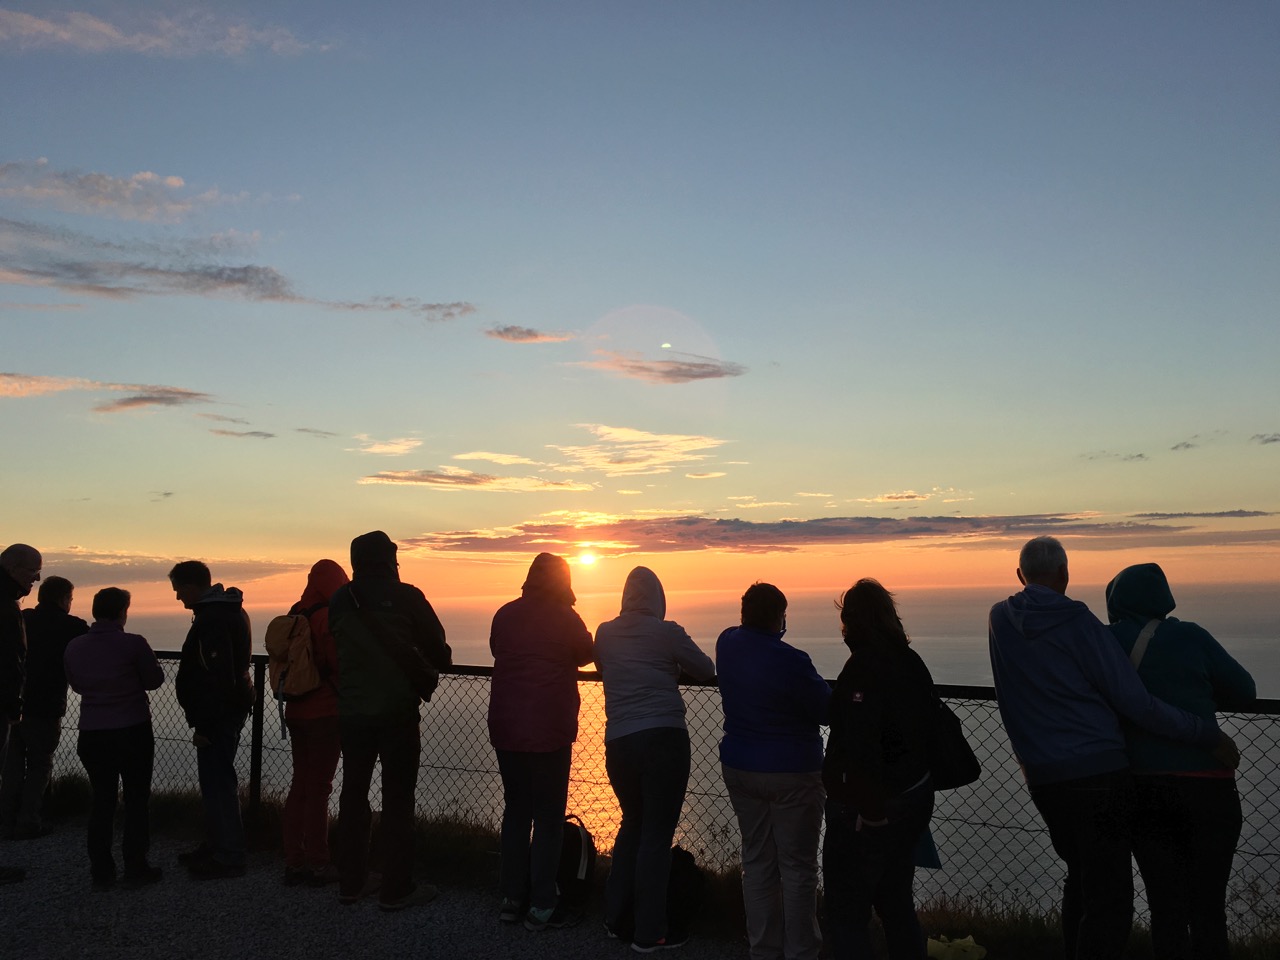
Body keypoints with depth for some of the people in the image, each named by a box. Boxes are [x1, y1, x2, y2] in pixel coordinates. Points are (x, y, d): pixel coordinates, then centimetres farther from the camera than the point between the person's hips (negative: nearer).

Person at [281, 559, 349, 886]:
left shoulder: (294, 614, 7)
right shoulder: (328, 617, -16)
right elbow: (341, 663, -17)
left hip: (295, 711, 7)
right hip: (325, 712, -7)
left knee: (300, 783, 14)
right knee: (319, 787, 1)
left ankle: (293, 862, 20)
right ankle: (318, 864, 10)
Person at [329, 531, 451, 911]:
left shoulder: (339, 600, 0)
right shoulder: (406, 597, -10)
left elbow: (335, 650, 9)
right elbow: (438, 650, -6)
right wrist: (435, 664, 16)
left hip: (351, 713, 4)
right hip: (397, 713, -4)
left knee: (353, 795, 15)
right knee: (397, 800, 3)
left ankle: (350, 883, 22)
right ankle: (396, 889, 6)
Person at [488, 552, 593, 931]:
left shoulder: (505, 614, 2)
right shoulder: (565, 617, -8)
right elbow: (585, 654, 7)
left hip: (506, 728, 5)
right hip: (549, 729, -5)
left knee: (515, 811, 16)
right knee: (549, 817, 5)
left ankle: (512, 898, 22)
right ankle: (541, 906, 8)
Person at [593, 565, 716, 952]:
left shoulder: (605, 633, 5)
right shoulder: (667, 632, -6)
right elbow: (706, 670, 5)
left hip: (618, 743, 5)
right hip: (664, 739, -5)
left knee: (633, 823, 22)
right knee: (657, 833, 4)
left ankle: (616, 917, 28)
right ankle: (649, 932, 12)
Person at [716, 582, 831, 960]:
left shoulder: (727, 643, -2)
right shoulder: (790, 661, -22)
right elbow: (828, 711, -9)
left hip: (738, 768, 7)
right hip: (791, 773, -6)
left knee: (756, 861, 14)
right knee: (797, 867, 5)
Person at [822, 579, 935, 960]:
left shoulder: (864, 666, -20)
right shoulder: (912, 661, 5)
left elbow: (861, 746, -27)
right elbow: (931, 724, 12)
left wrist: (867, 807, -20)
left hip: (865, 812, -8)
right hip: (913, 797, 9)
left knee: (847, 913, 3)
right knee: (896, 904, 22)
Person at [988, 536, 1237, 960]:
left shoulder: (1000, 619, 2)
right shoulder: (1078, 623, -12)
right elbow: (1135, 702, -11)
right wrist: (1208, 734, -2)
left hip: (1041, 776, 6)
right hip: (1096, 773, -6)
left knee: (1082, 877, 22)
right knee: (1110, 894, 0)